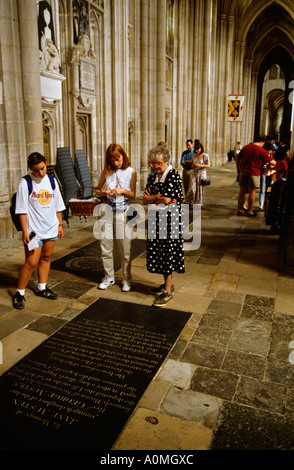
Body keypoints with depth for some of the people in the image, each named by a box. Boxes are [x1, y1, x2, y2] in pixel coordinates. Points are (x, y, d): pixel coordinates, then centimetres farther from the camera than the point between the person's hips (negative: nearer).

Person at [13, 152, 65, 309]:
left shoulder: (51, 181, 6)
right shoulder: (25, 183, -9)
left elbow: (58, 205, 13)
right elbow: (22, 209, -9)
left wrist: (60, 224, 13)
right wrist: (24, 231, -13)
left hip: (51, 228, 5)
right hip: (33, 230, -5)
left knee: (46, 257, 14)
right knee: (31, 262, -7)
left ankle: (42, 288, 30)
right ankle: (19, 293, 9)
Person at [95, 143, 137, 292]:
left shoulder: (131, 172, 0)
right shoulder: (106, 171, 5)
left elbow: (133, 195, 3)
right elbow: (97, 190, 12)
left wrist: (123, 190, -16)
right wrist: (103, 193, -10)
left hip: (123, 211, -2)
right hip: (107, 210, 3)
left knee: (125, 249, 2)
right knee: (106, 247, 8)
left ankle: (126, 280, 18)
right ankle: (109, 277, 25)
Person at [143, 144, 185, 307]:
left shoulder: (174, 175, -11)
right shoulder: (152, 177, 12)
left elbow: (167, 199, -21)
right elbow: (144, 200, 4)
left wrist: (152, 198, -5)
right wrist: (160, 198, -12)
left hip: (170, 219, -7)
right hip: (155, 219, 8)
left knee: (168, 252, -2)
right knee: (158, 251, 14)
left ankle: (168, 291, 7)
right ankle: (168, 283, 31)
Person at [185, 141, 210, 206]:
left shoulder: (205, 155, -6)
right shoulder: (194, 156, 11)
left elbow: (208, 165, -8)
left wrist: (200, 165, -19)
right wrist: (193, 166, -3)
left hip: (202, 174, -4)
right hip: (194, 174, 4)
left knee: (200, 189, 1)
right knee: (192, 188, -7)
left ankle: (199, 204, 12)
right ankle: (191, 202, 5)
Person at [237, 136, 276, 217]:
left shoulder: (245, 147, 7)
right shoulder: (261, 151, -8)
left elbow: (239, 158, 13)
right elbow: (272, 162, -5)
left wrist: (239, 169, 19)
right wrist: (273, 164, 16)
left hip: (243, 172, 5)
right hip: (254, 173, -5)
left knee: (242, 191, 10)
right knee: (252, 192, 3)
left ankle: (239, 210, 14)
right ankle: (249, 211, 10)